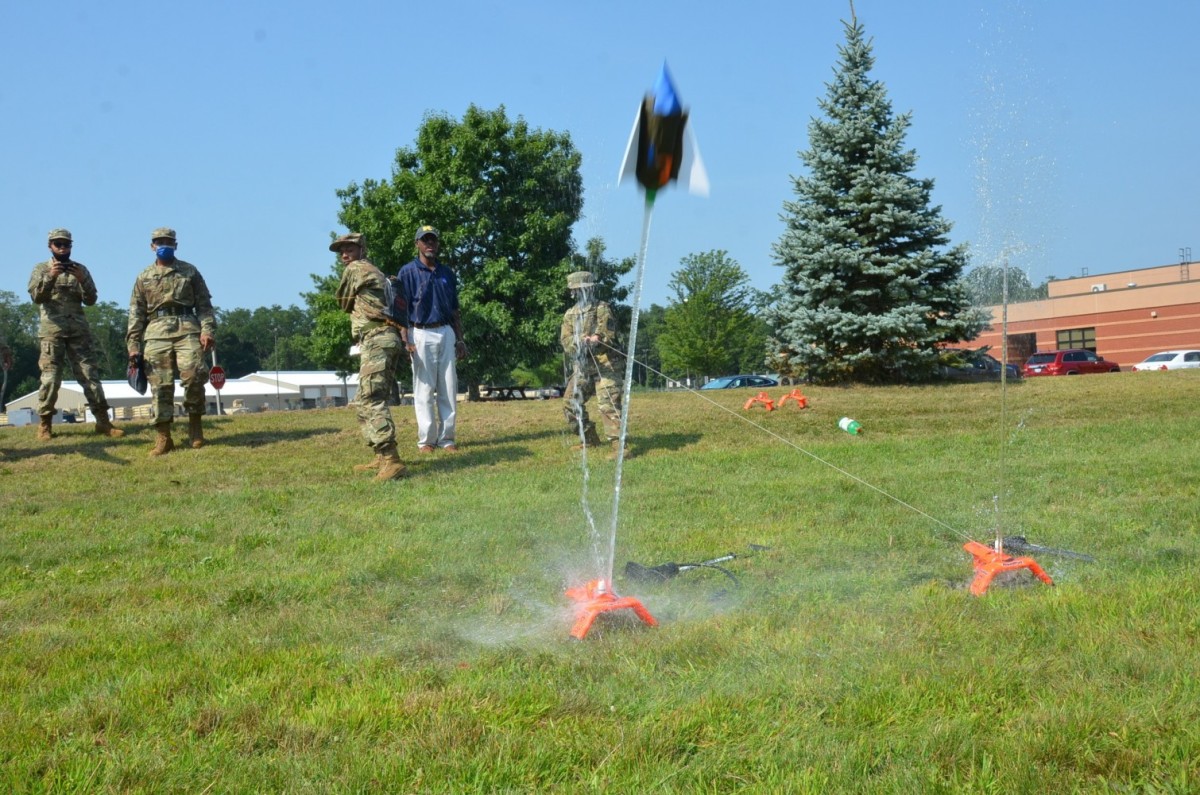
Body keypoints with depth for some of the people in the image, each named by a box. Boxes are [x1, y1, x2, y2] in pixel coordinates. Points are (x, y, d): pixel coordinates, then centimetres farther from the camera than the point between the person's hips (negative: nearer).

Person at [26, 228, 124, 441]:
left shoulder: (80, 269, 12)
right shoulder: (41, 269, 8)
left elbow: (90, 300, 5)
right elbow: (36, 297, -6)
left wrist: (82, 280, -12)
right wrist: (50, 276, -20)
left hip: (79, 330, 2)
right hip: (51, 330, -2)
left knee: (90, 374, -2)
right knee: (50, 377, -5)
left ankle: (103, 422, -1)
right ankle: (44, 424, 3)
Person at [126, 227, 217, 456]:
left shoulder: (189, 271, 14)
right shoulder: (144, 278, 17)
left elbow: (204, 304, 9)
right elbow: (136, 314, 14)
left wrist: (208, 330, -7)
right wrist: (133, 345, 4)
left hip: (187, 328, -1)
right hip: (156, 332, 1)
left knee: (194, 374, -20)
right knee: (161, 385, -5)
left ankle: (195, 420, 0)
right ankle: (163, 437, -1)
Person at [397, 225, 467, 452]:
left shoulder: (447, 274, 14)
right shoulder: (407, 272, -1)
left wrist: (460, 339, 11)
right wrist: (406, 340, -15)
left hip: (446, 333, 5)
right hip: (422, 334, -5)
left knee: (449, 388, 4)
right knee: (424, 389, -1)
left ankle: (447, 437, 10)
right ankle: (426, 439, 4)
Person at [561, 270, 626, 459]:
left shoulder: (602, 308, 1)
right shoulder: (570, 314, 14)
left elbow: (607, 329, -18)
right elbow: (565, 338, 1)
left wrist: (596, 338, -41)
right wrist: (577, 344, -22)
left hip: (606, 365, -6)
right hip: (582, 367, 6)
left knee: (608, 404, -18)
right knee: (570, 403, 8)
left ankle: (618, 444, -21)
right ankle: (590, 438, 24)